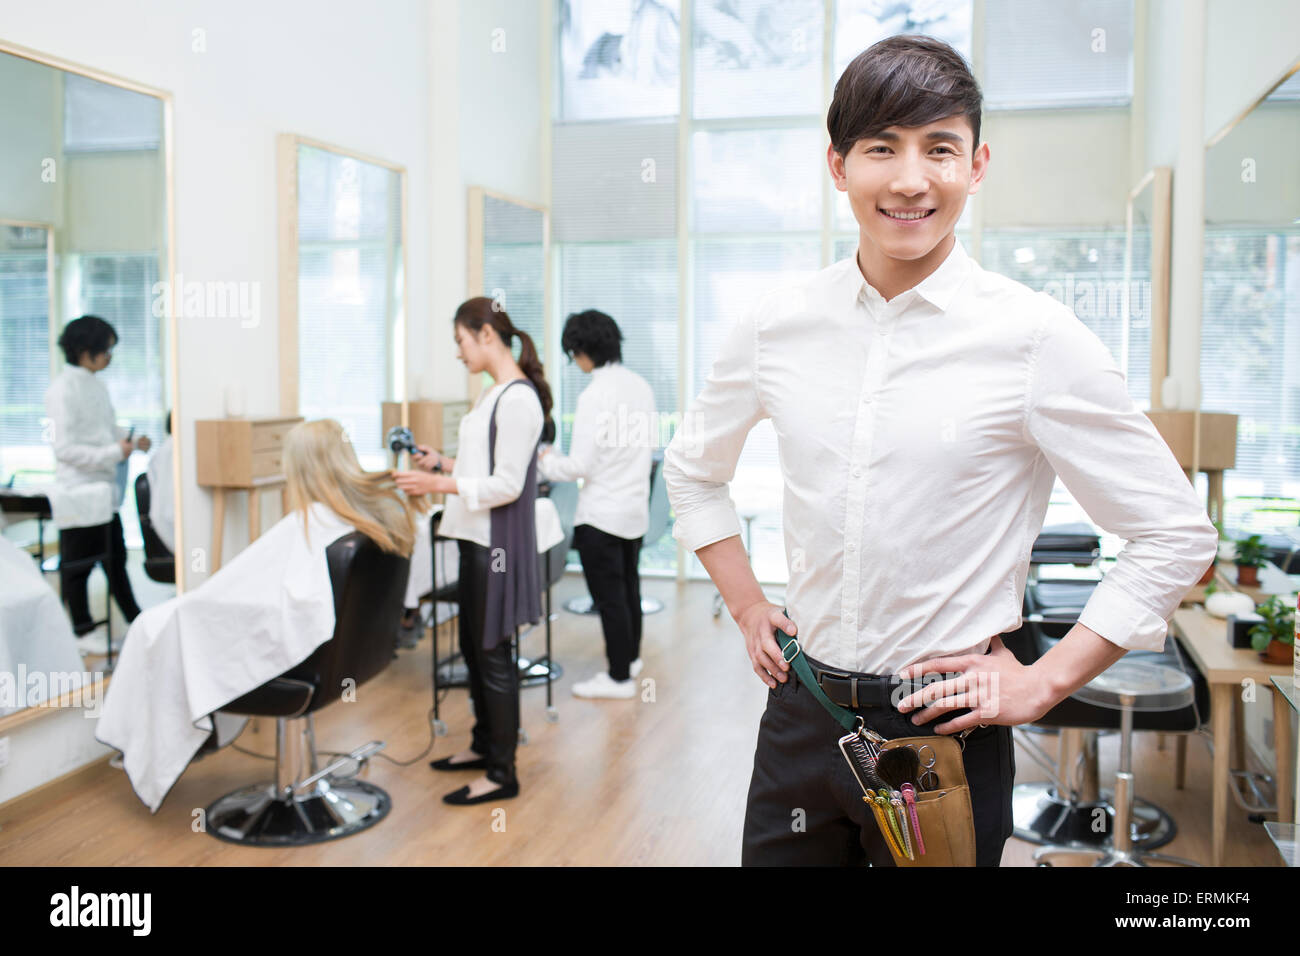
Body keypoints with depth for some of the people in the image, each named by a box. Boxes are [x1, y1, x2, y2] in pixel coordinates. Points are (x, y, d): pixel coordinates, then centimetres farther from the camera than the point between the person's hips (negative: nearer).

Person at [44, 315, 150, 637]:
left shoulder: (95, 385, 9)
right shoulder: (62, 390, -16)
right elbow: (65, 448, -20)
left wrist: (131, 439, 1)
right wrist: (114, 452, -23)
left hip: (104, 490, 8)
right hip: (79, 495, -8)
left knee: (116, 557, 17)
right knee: (77, 567, 5)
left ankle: (135, 620, 26)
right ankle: (82, 629, 17)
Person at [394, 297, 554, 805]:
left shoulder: (518, 398, -17)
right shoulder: (494, 394, 14)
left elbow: (507, 484, -20)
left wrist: (441, 485, -22)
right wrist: (444, 462, 13)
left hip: (497, 542, -10)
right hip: (477, 536, 10)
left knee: (492, 652, -2)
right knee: (472, 645, 18)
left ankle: (502, 773, 9)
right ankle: (484, 744, 34)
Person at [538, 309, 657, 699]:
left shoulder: (594, 395, -22)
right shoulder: (641, 385, 2)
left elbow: (579, 466, -21)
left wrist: (545, 460, -3)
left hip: (601, 513, -8)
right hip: (636, 506, 8)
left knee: (609, 596, 4)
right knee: (628, 587, 23)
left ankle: (619, 677, 15)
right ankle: (630, 657, 39)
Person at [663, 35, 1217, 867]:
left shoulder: (1036, 339, -11)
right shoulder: (778, 326, -1)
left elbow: (1177, 535, -5)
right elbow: (693, 469, 16)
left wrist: (1044, 682, -8)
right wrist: (747, 607, 8)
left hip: (946, 732, -3)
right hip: (801, 717, 3)